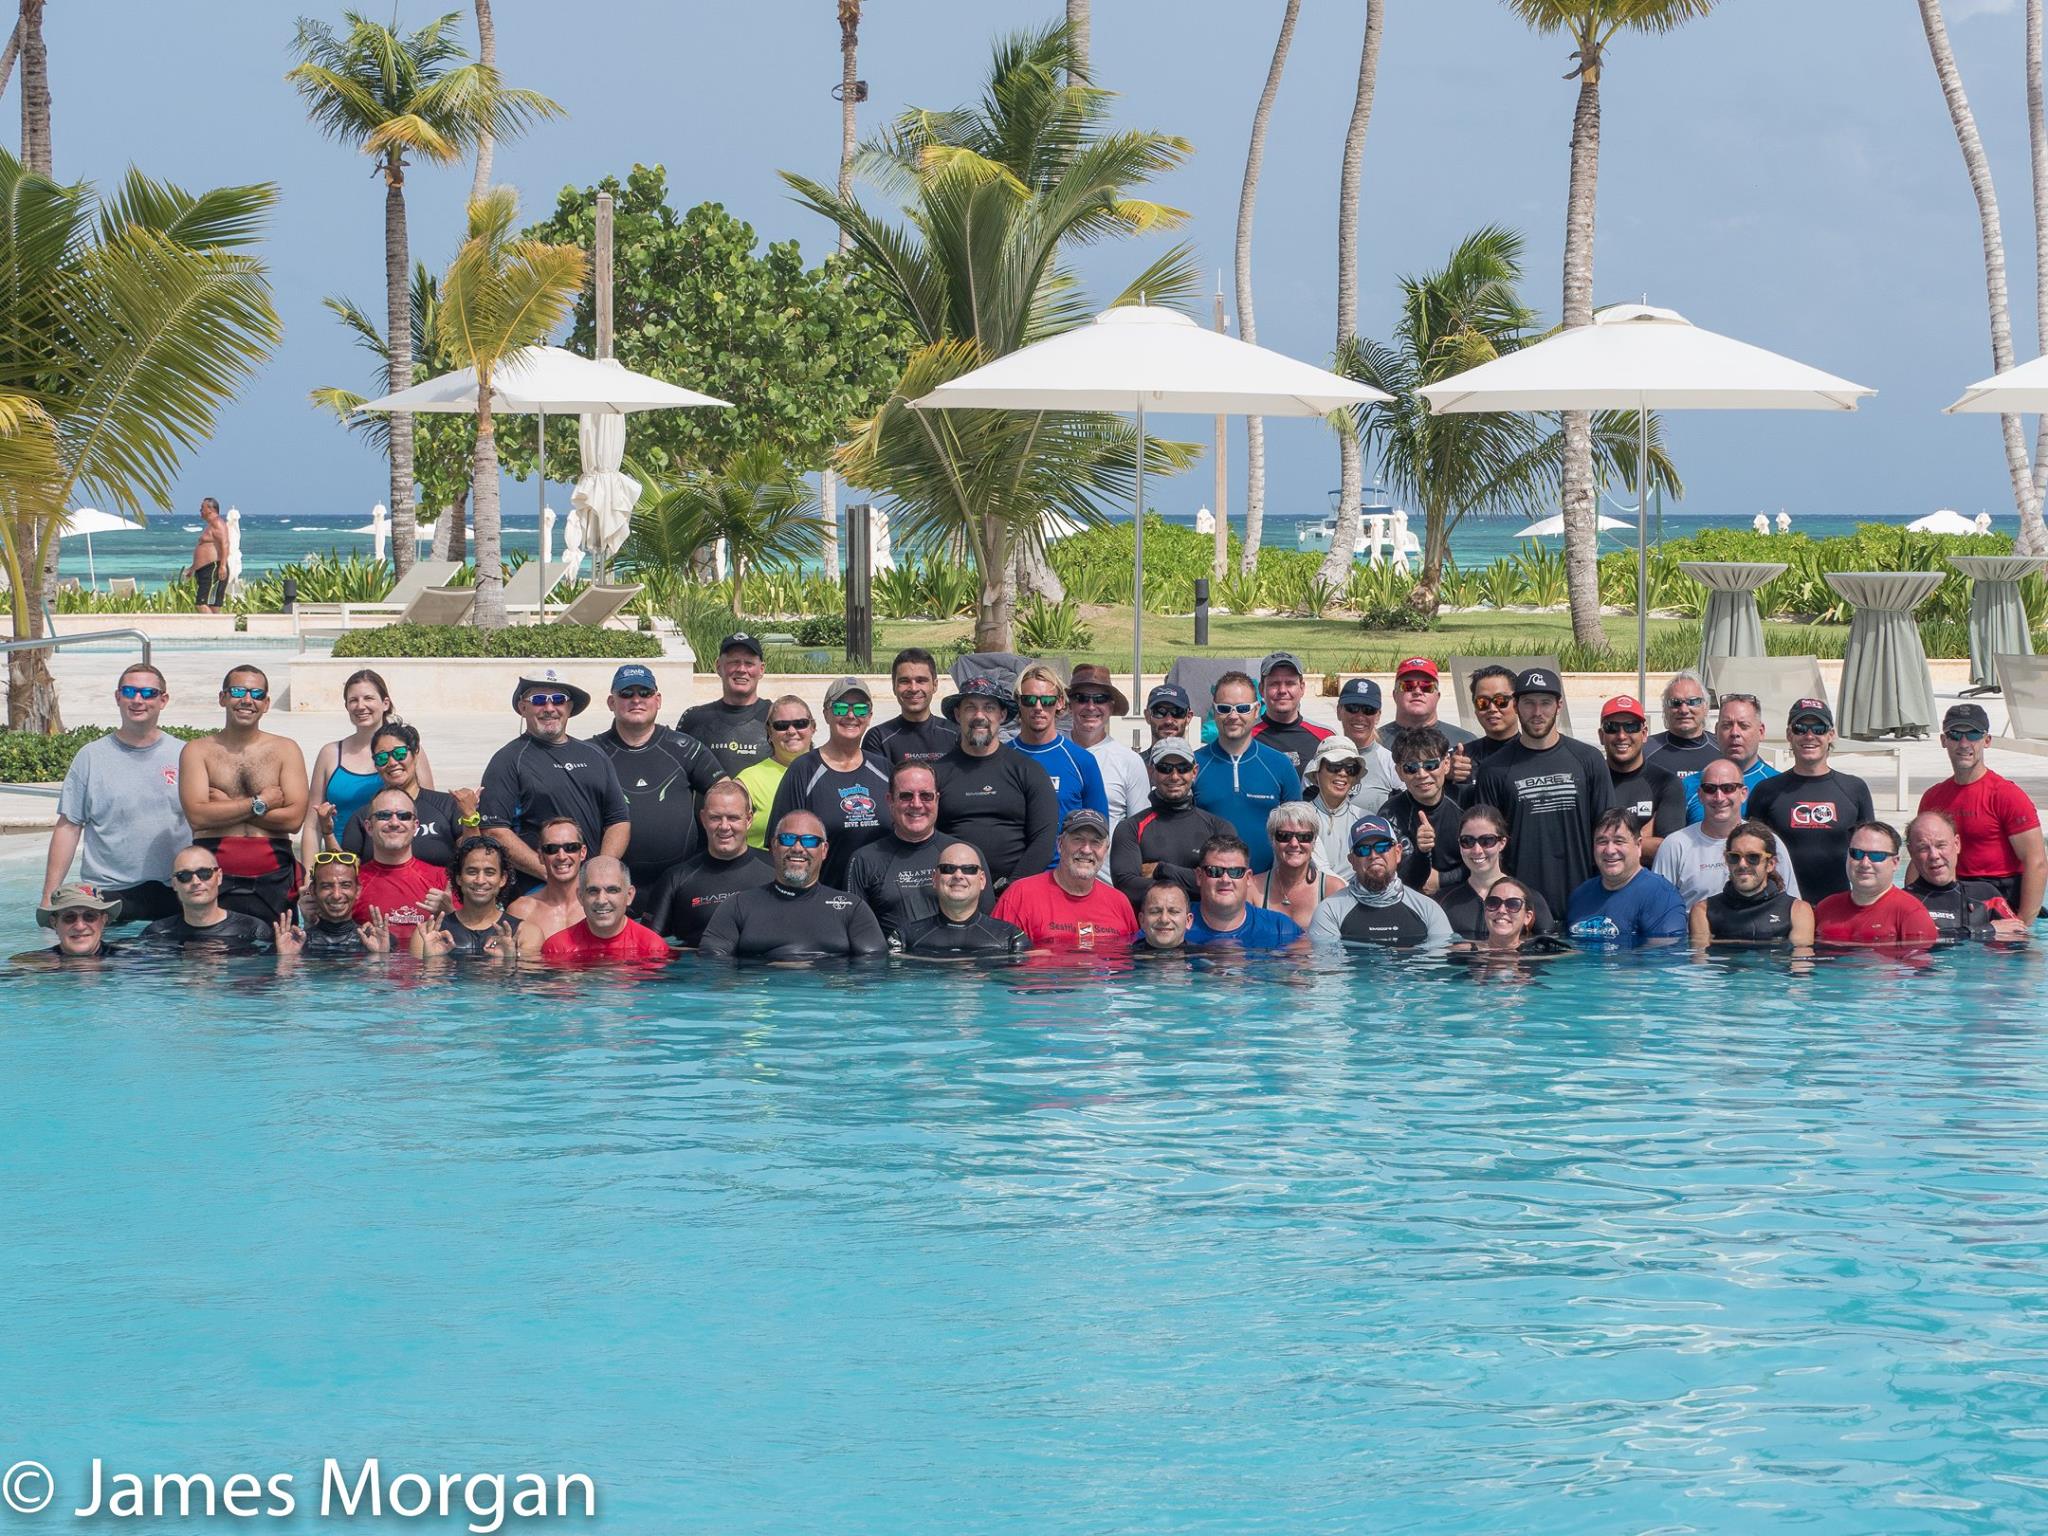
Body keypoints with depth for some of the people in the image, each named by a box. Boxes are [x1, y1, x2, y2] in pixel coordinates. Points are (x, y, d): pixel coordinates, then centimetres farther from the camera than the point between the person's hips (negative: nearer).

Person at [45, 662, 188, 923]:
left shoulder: (184, 755, 7)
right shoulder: (91, 757, 4)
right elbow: (68, 827, 3)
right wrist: (49, 897, -3)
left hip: (175, 894, 1)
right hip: (106, 893, -1)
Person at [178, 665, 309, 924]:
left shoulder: (286, 750, 10)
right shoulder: (197, 751, 7)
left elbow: (294, 819, -3)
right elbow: (197, 816, -8)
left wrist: (229, 805, -5)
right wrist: (261, 803, -5)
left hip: (272, 881, 1)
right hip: (215, 880, -1)